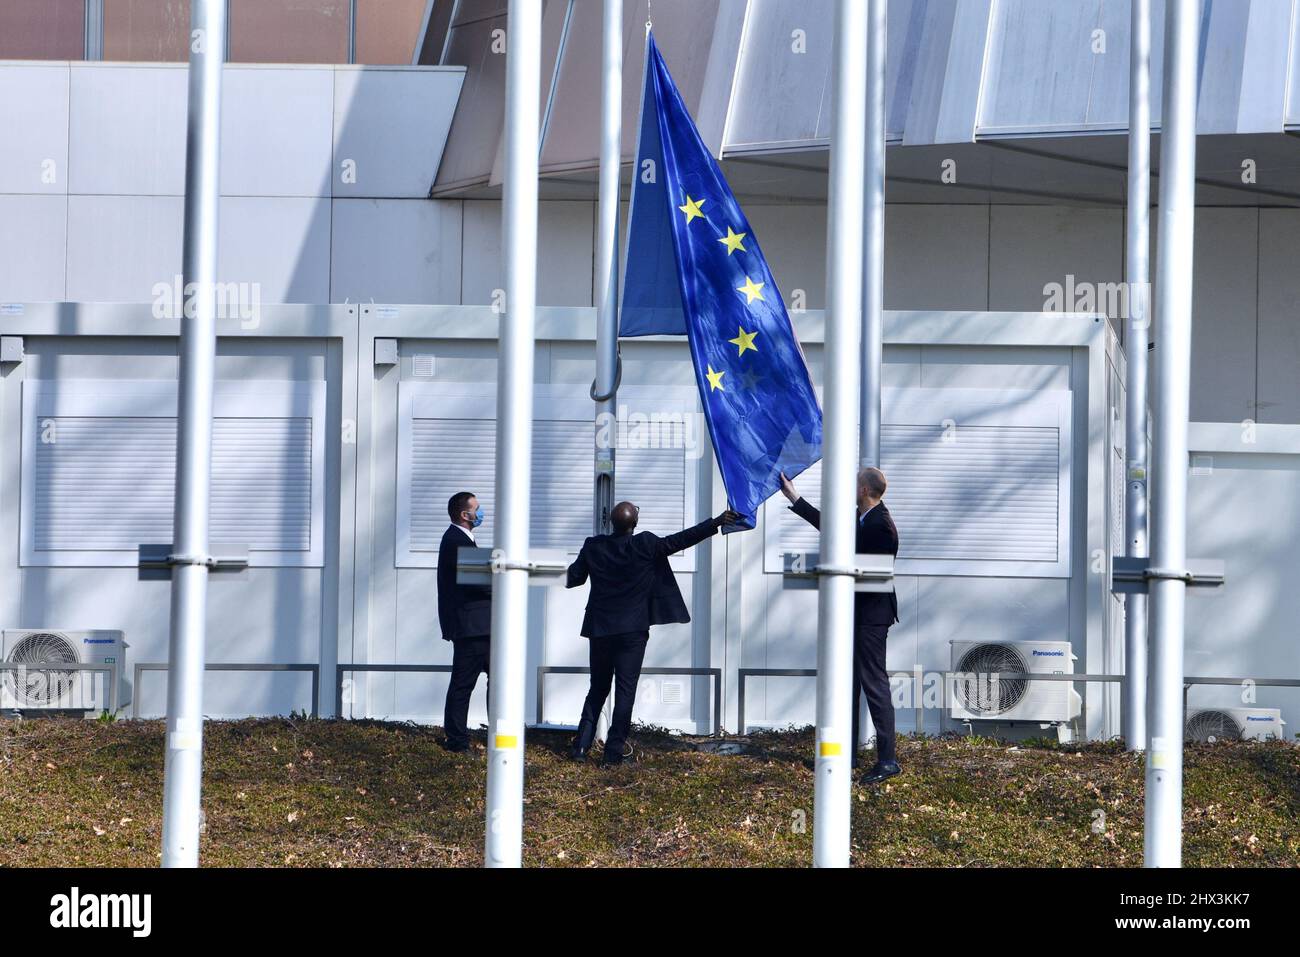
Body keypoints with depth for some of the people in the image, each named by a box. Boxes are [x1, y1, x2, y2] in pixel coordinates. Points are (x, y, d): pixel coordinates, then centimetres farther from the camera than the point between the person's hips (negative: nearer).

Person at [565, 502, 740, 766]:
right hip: (632, 630, -3)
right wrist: (715, 523, -7)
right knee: (625, 690, 1)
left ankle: (581, 746, 6)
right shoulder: (646, 545, -10)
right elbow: (680, 540, -9)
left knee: (598, 688, 15)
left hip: (600, 630, 3)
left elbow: (572, 579, 8)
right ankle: (613, 752, -3)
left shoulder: (593, 547, -1)